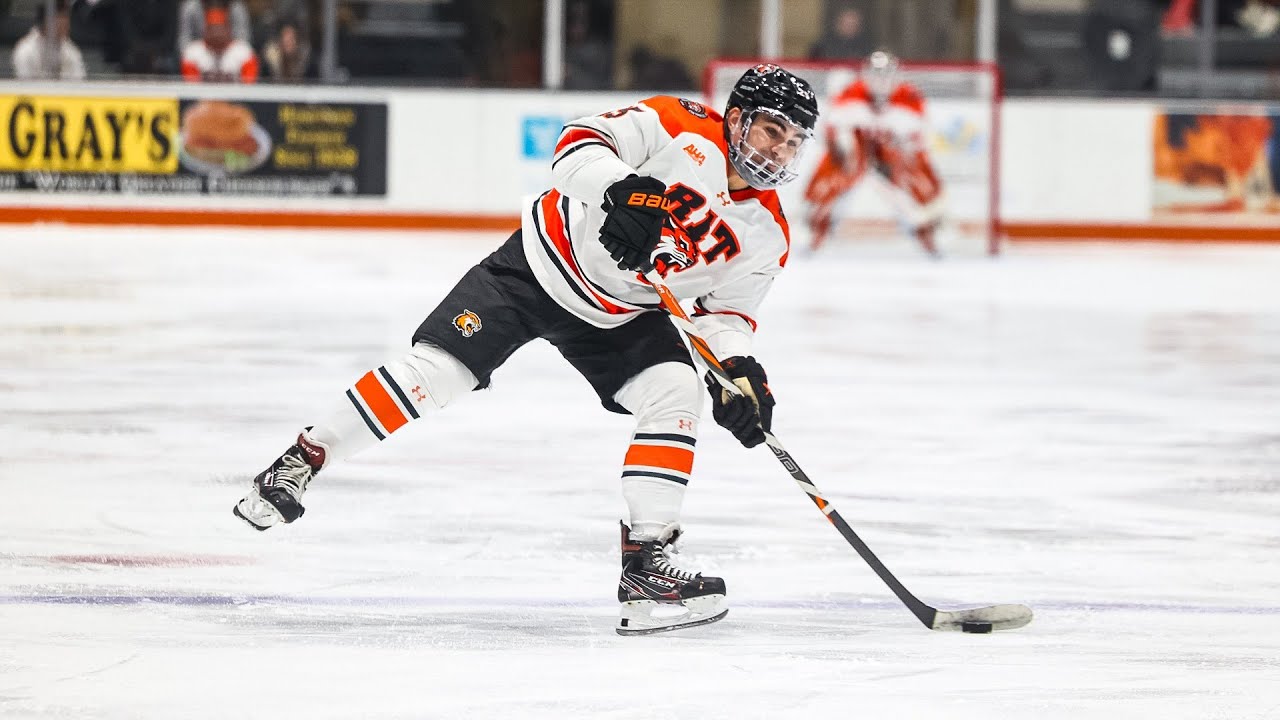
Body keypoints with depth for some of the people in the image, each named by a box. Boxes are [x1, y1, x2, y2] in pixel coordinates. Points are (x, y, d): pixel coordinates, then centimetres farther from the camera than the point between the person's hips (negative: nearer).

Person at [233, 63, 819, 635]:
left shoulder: (766, 237, -6)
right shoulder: (680, 128, -20)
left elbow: (727, 308, 1)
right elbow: (578, 147, -27)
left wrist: (740, 366, -19)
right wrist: (623, 188, -47)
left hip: (619, 319, 5)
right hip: (542, 263, -5)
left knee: (677, 393, -18)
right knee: (434, 370, -14)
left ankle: (645, 564, -15)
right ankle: (301, 461, 0)